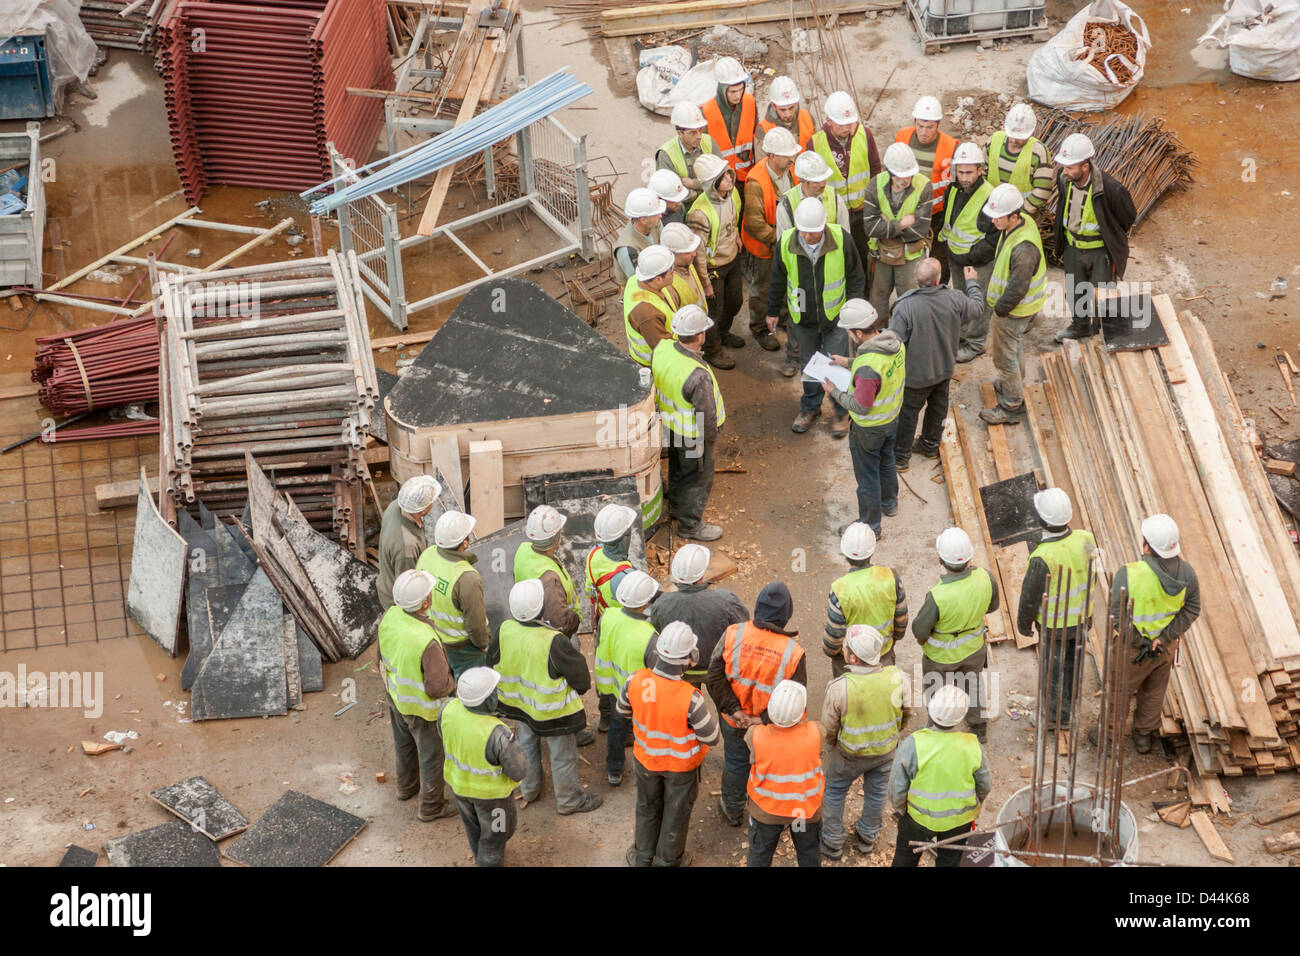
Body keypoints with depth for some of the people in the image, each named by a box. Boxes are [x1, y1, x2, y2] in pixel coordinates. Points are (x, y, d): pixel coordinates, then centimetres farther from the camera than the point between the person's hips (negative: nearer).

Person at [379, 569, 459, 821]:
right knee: (432, 754, 19)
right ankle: (430, 806, 39)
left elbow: (383, 656, -2)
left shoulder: (389, 616, -20)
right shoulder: (427, 642, -42)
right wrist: (452, 683, -12)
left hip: (395, 695, 7)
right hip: (422, 707, -7)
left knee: (404, 743, 32)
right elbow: (437, 687, -34)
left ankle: (407, 785, 57)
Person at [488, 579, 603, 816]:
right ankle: (569, 800, 35)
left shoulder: (505, 631, -19)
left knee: (527, 745, 30)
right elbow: (580, 674, -22)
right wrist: (581, 688, 2)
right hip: (552, 711, -6)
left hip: (519, 704, 6)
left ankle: (528, 790, 49)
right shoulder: (553, 642, -36)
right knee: (562, 754, 16)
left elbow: (492, 662, -1)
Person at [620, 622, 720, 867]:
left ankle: (643, 856, 50)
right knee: (676, 812, 24)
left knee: (648, 807, 29)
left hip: (646, 759, 3)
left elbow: (623, 709, -5)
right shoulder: (690, 699, -39)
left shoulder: (637, 681, -28)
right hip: (681, 765, -3)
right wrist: (706, 713, -7)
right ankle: (667, 860, 47)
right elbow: (711, 737, -25)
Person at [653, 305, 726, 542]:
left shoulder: (662, 348, -19)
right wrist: (709, 440, -9)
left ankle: (676, 506, 55)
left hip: (670, 424, 7)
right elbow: (707, 415, -29)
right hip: (692, 434, -7)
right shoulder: (698, 376, -41)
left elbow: (656, 381, 1)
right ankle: (690, 524, 37)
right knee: (697, 478, 17)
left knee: (677, 468, 31)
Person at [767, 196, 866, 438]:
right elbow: (777, 280, 1)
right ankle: (810, 407, 40)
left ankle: (842, 412, 26)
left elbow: (856, 276, -5)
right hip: (803, 318, 2)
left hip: (836, 316, -2)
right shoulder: (786, 243, -15)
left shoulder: (840, 239, -19)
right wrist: (773, 311, 10)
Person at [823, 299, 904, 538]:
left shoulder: (868, 367, -40)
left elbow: (861, 407, -30)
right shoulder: (895, 342, -14)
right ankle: (889, 503, 55)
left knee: (867, 476, 13)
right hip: (892, 417, 8)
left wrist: (835, 392, -16)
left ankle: (870, 526, 30)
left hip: (869, 428, -8)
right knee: (886, 461, 31)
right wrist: (850, 363, 6)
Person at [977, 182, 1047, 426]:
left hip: (1014, 311, -10)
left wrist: (999, 311, -15)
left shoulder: (1023, 249, -39)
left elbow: (1017, 289, -31)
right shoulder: (1025, 223, -7)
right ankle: (1014, 383, 54)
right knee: (1016, 346, 31)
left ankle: (1011, 408, 23)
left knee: (1005, 356, 7)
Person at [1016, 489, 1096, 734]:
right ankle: (1069, 702, 50)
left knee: (1053, 667, 17)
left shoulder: (1042, 558, -36)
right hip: (1081, 616, 6)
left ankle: (1057, 716, 35)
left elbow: (1030, 596, -22)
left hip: (1054, 623, -6)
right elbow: (1093, 571, 0)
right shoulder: (1085, 539, -19)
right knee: (1072, 660, 28)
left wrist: (1024, 623, -3)